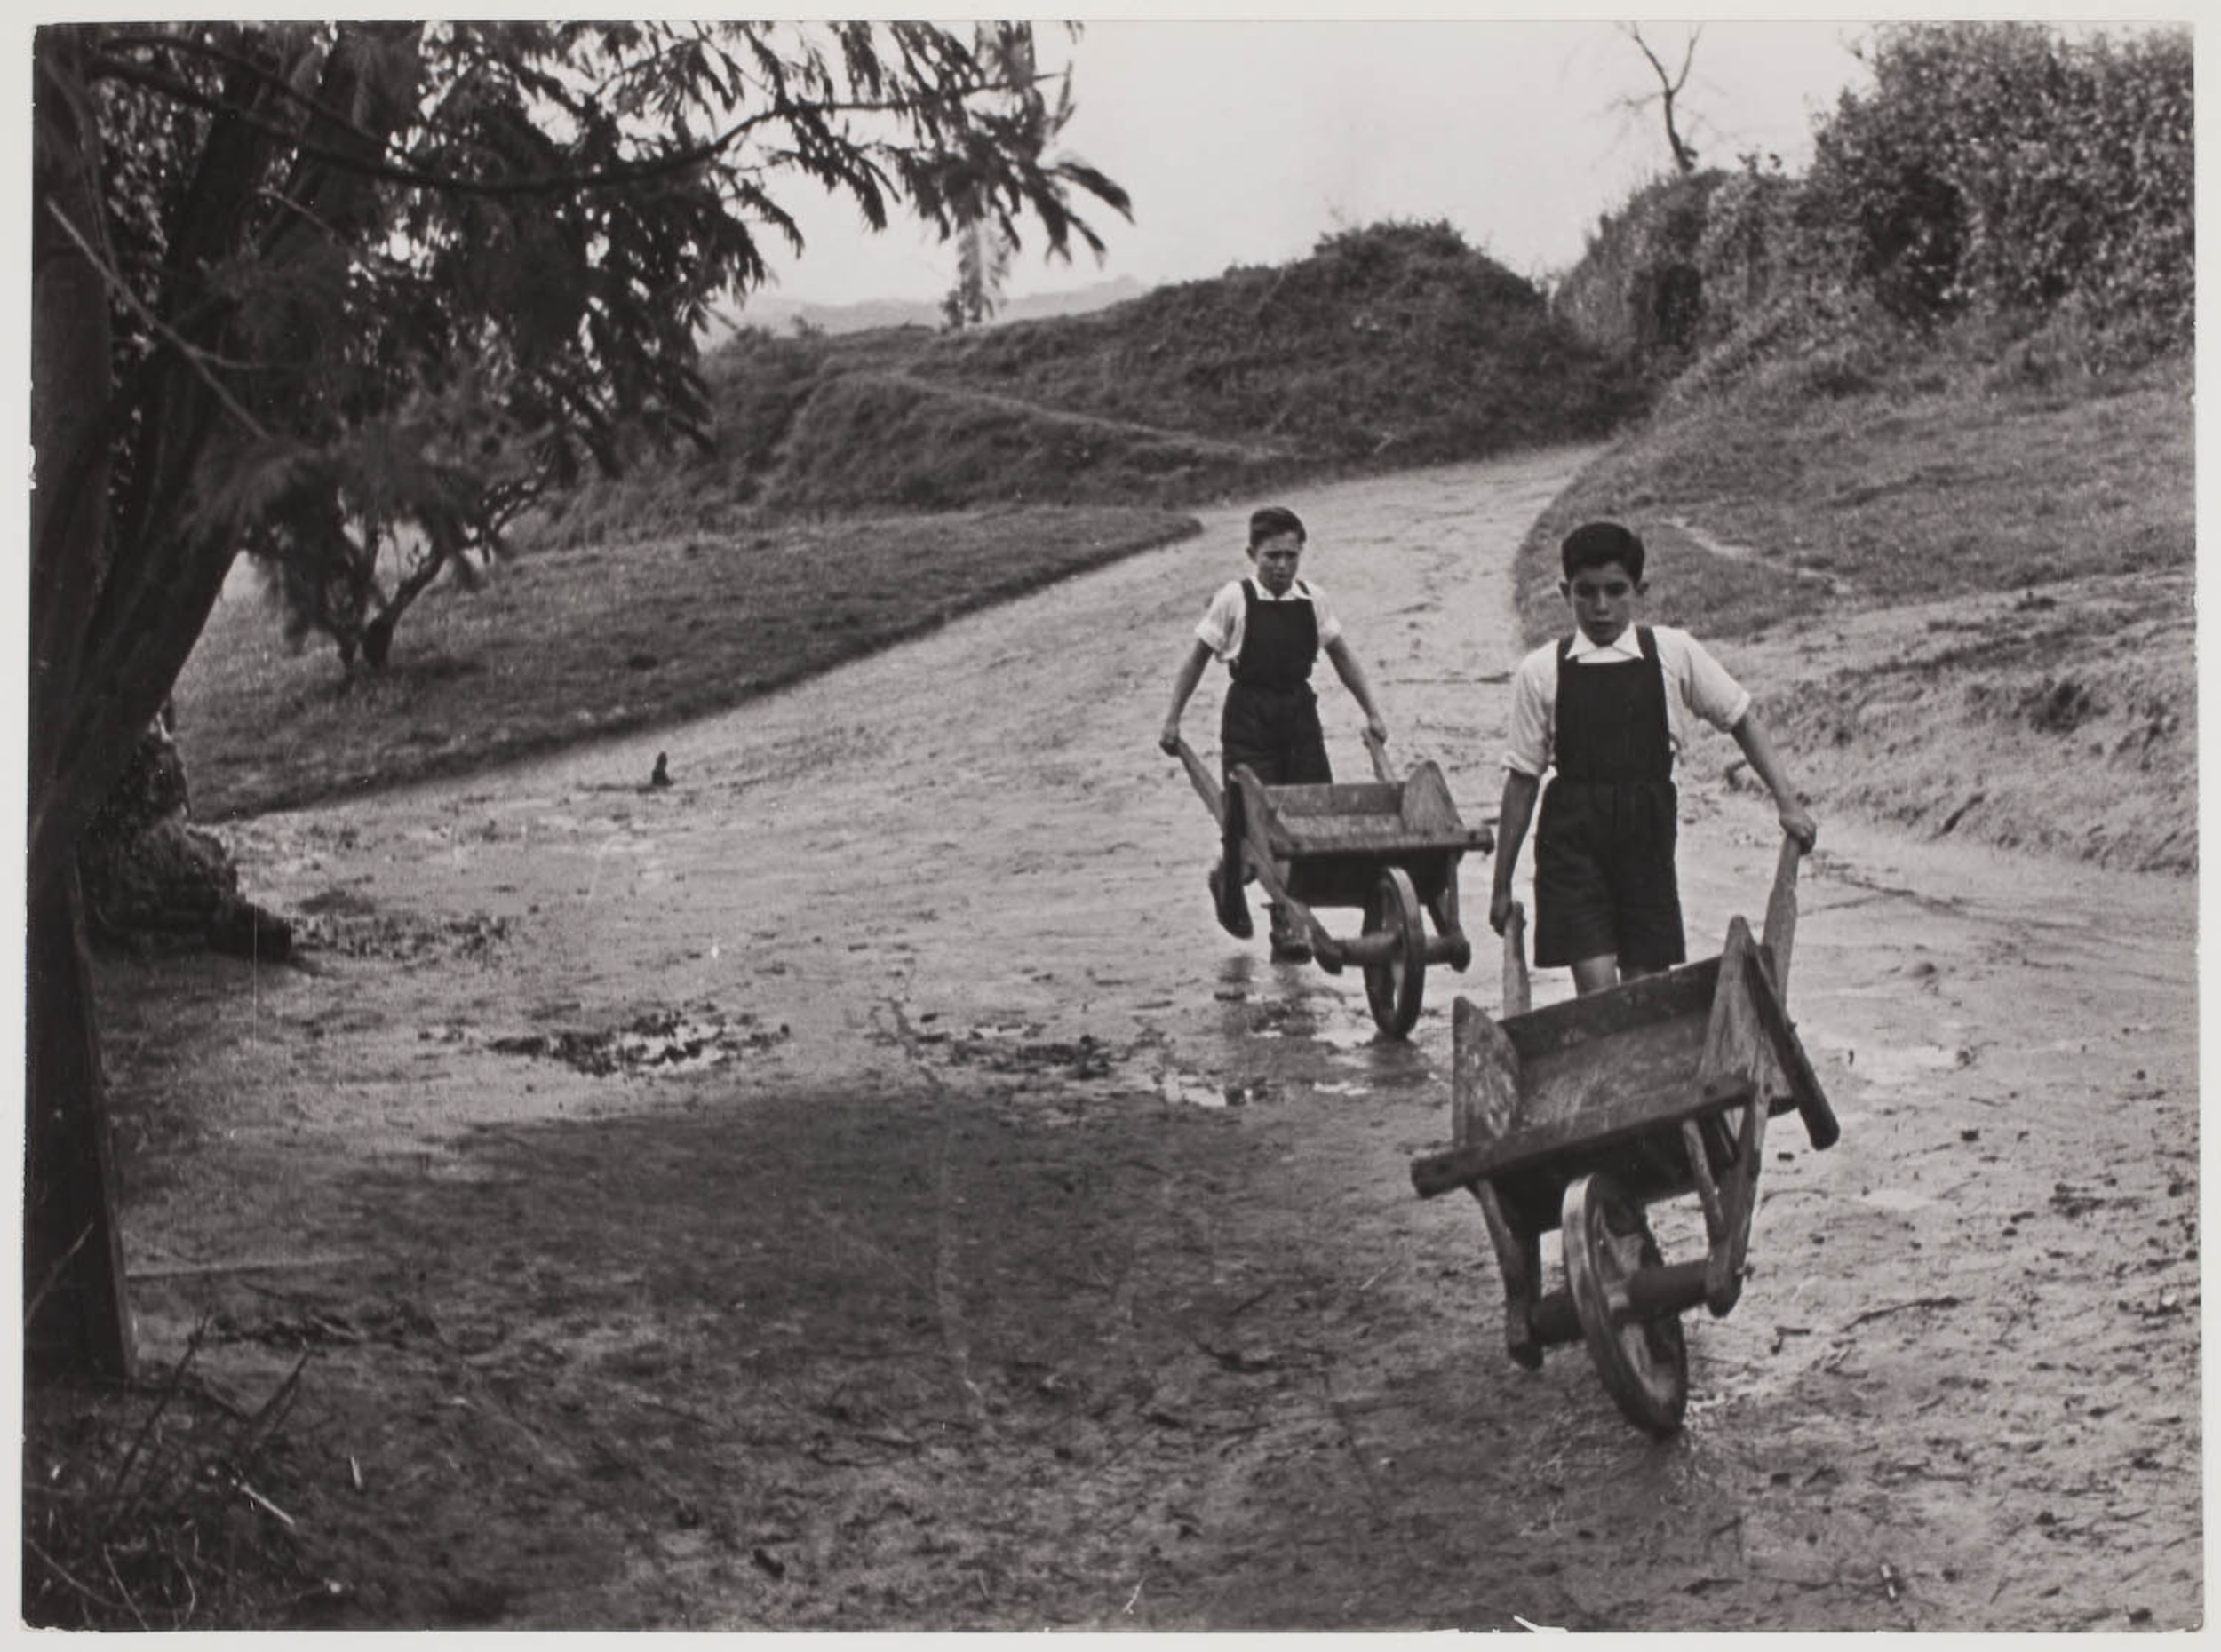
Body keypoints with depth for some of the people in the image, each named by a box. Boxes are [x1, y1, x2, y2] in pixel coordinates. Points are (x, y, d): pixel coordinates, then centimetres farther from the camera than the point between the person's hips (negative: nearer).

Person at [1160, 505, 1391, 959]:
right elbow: (1197, 659, -1)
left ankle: (1287, 923, 6)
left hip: (1299, 712, 4)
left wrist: (1372, 712, 12)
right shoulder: (1235, 599, -7)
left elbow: (1342, 657, 14)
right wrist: (1173, 719, -3)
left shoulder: (1312, 599, 3)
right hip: (1249, 714, -4)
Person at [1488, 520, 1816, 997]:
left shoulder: (1673, 654, 3)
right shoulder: (1541, 672, 1)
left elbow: (1741, 718, 13)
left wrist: (1786, 799, 4)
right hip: (1572, 838, -1)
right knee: (1596, 989, -11)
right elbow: (1521, 778, 5)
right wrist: (1502, 884, 7)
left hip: (1647, 833, 1)